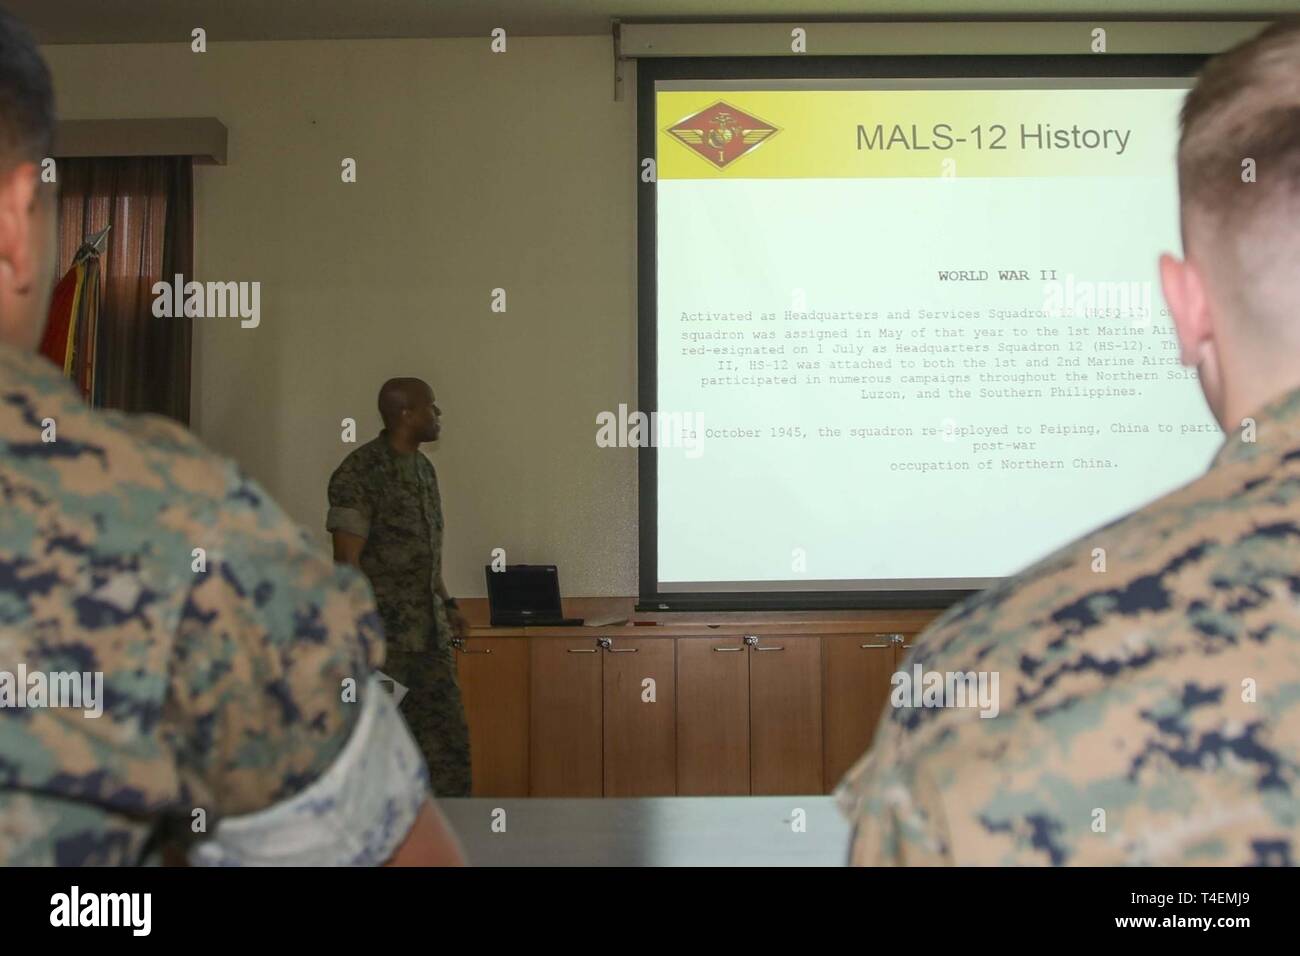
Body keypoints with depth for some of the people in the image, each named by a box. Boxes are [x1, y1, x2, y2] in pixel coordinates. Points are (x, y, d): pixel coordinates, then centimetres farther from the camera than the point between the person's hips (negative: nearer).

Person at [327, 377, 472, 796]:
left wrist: (446, 605, 19)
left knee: (449, 737, 10)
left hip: (430, 632, 8)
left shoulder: (423, 468, 14)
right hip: (384, 636, -8)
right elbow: (347, 559, -15)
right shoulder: (359, 472, -12)